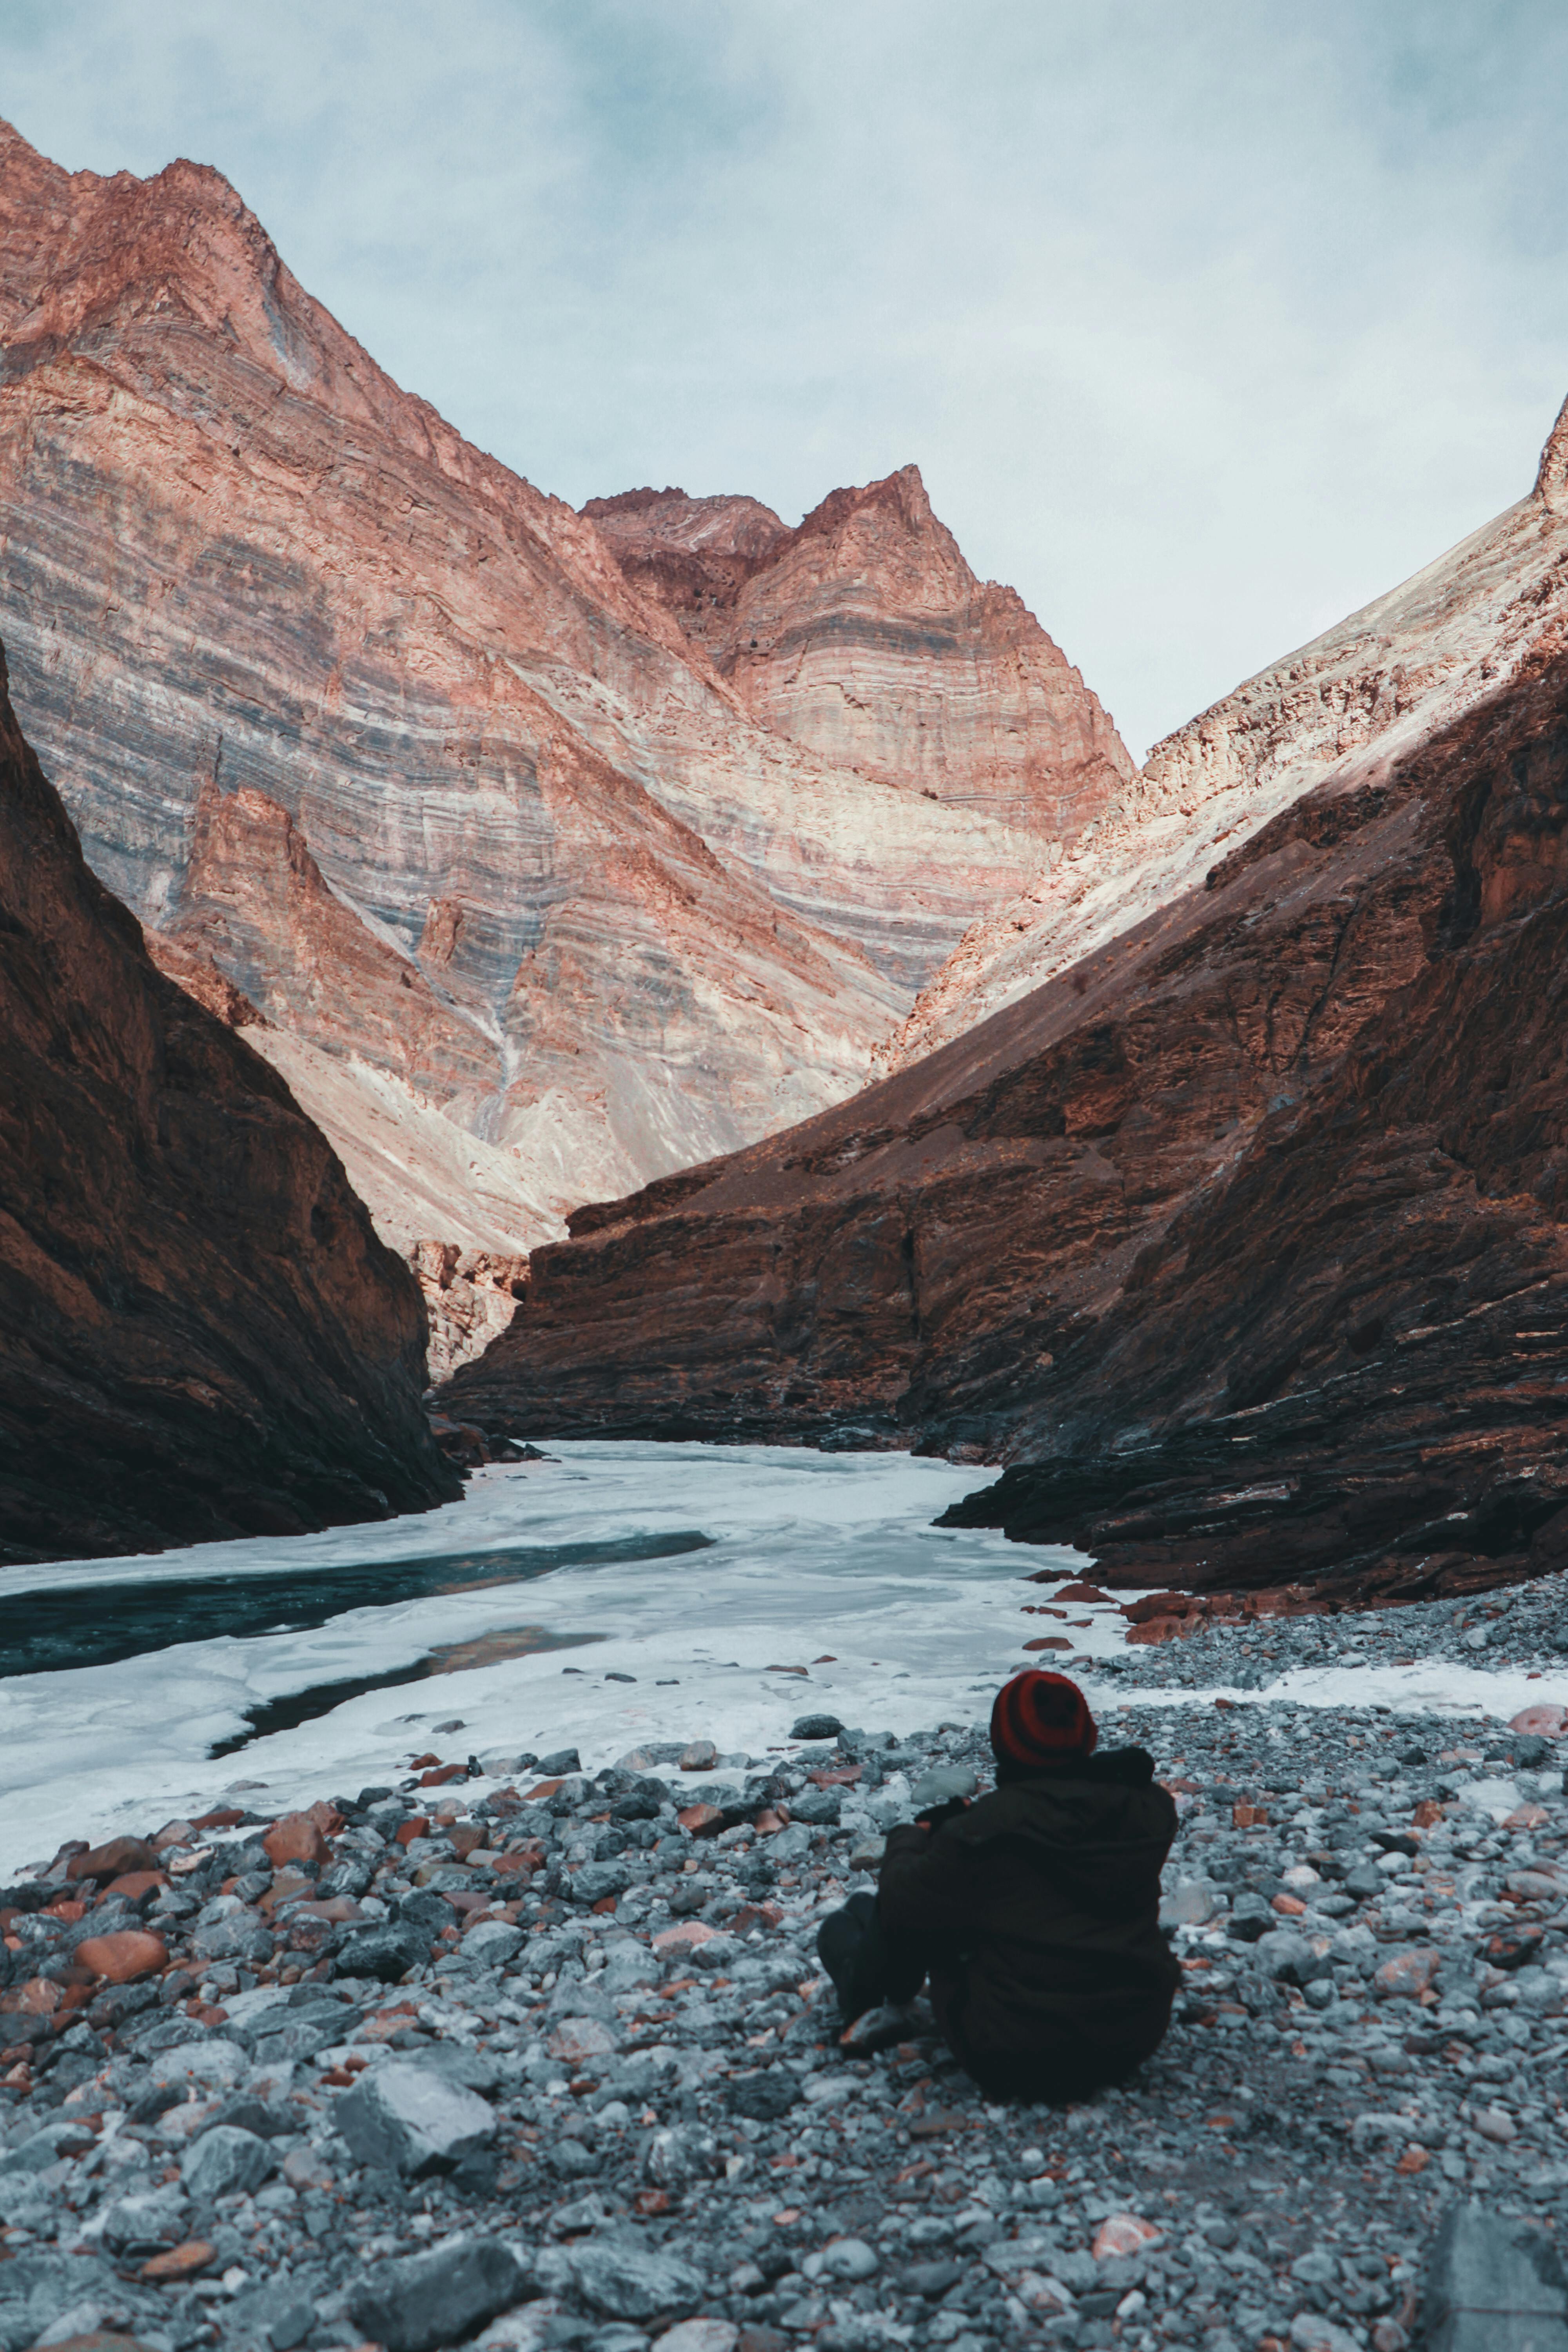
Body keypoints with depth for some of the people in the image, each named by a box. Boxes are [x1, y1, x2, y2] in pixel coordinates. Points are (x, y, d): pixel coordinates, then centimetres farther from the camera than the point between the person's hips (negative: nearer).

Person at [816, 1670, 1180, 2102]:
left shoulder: (984, 1831, -22)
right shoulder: (1149, 1810, -8)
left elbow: (903, 1903, -7)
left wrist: (908, 1838, 15)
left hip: (1015, 2063, -6)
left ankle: (862, 1992, 42)